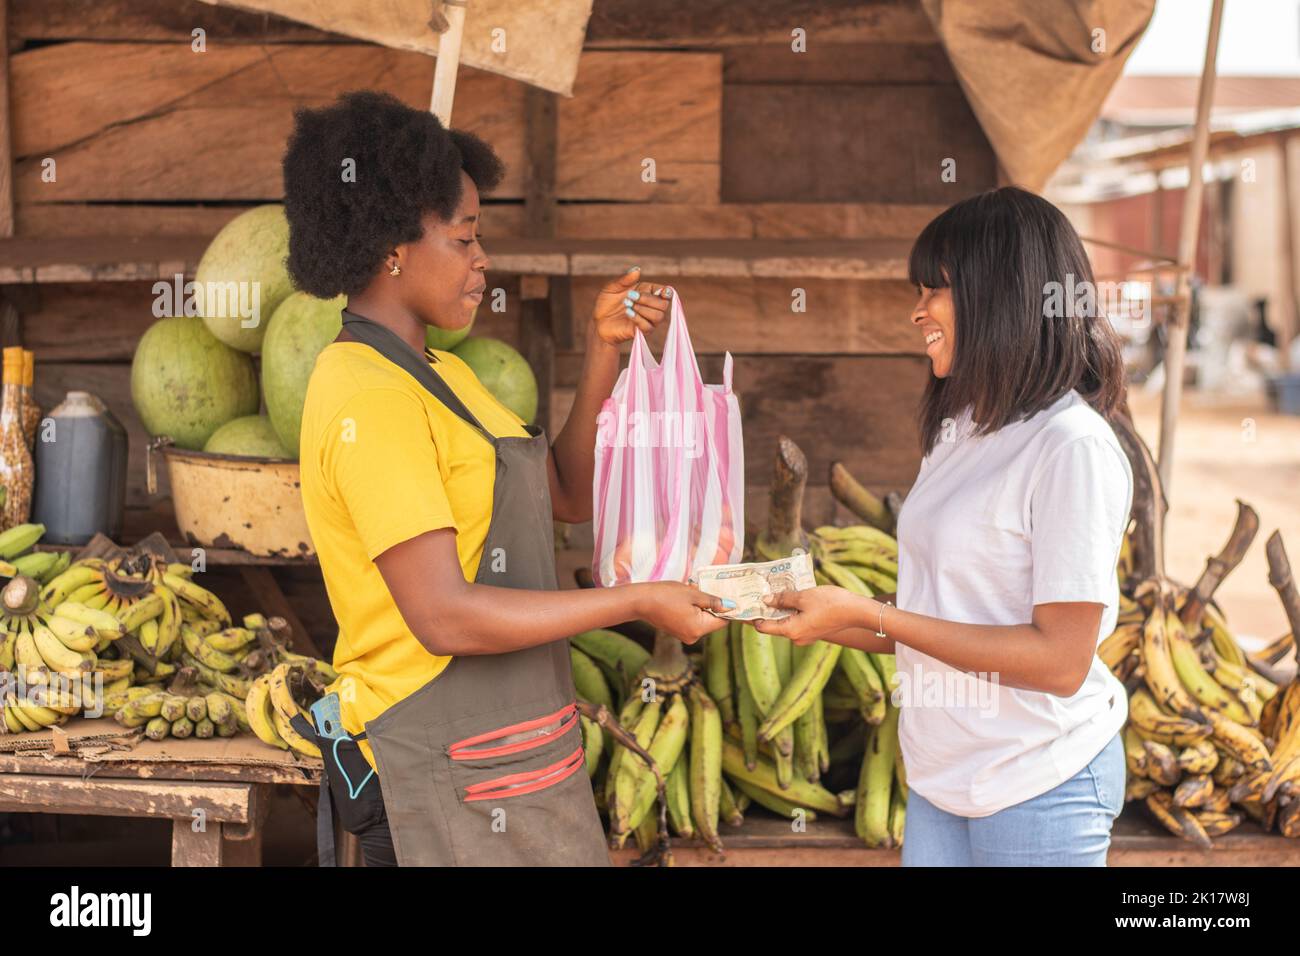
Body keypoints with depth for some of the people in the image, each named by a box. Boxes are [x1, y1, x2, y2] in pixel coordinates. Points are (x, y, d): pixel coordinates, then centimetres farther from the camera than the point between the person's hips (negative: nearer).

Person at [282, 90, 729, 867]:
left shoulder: (441, 374, 12)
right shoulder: (369, 397, -19)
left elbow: (569, 495, 14)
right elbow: (446, 616, -24)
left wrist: (605, 349, 5)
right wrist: (638, 603, -18)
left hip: (506, 739, 9)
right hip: (448, 773, -9)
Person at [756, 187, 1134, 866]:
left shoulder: (1073, 449, -17)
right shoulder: (959, 433, 9)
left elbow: (1061, 660, -20)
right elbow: (935, 609, 10)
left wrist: (867, 614, -20)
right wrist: (825, 620, -4)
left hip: (1038, 784, -7)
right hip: (941, 773, 7)